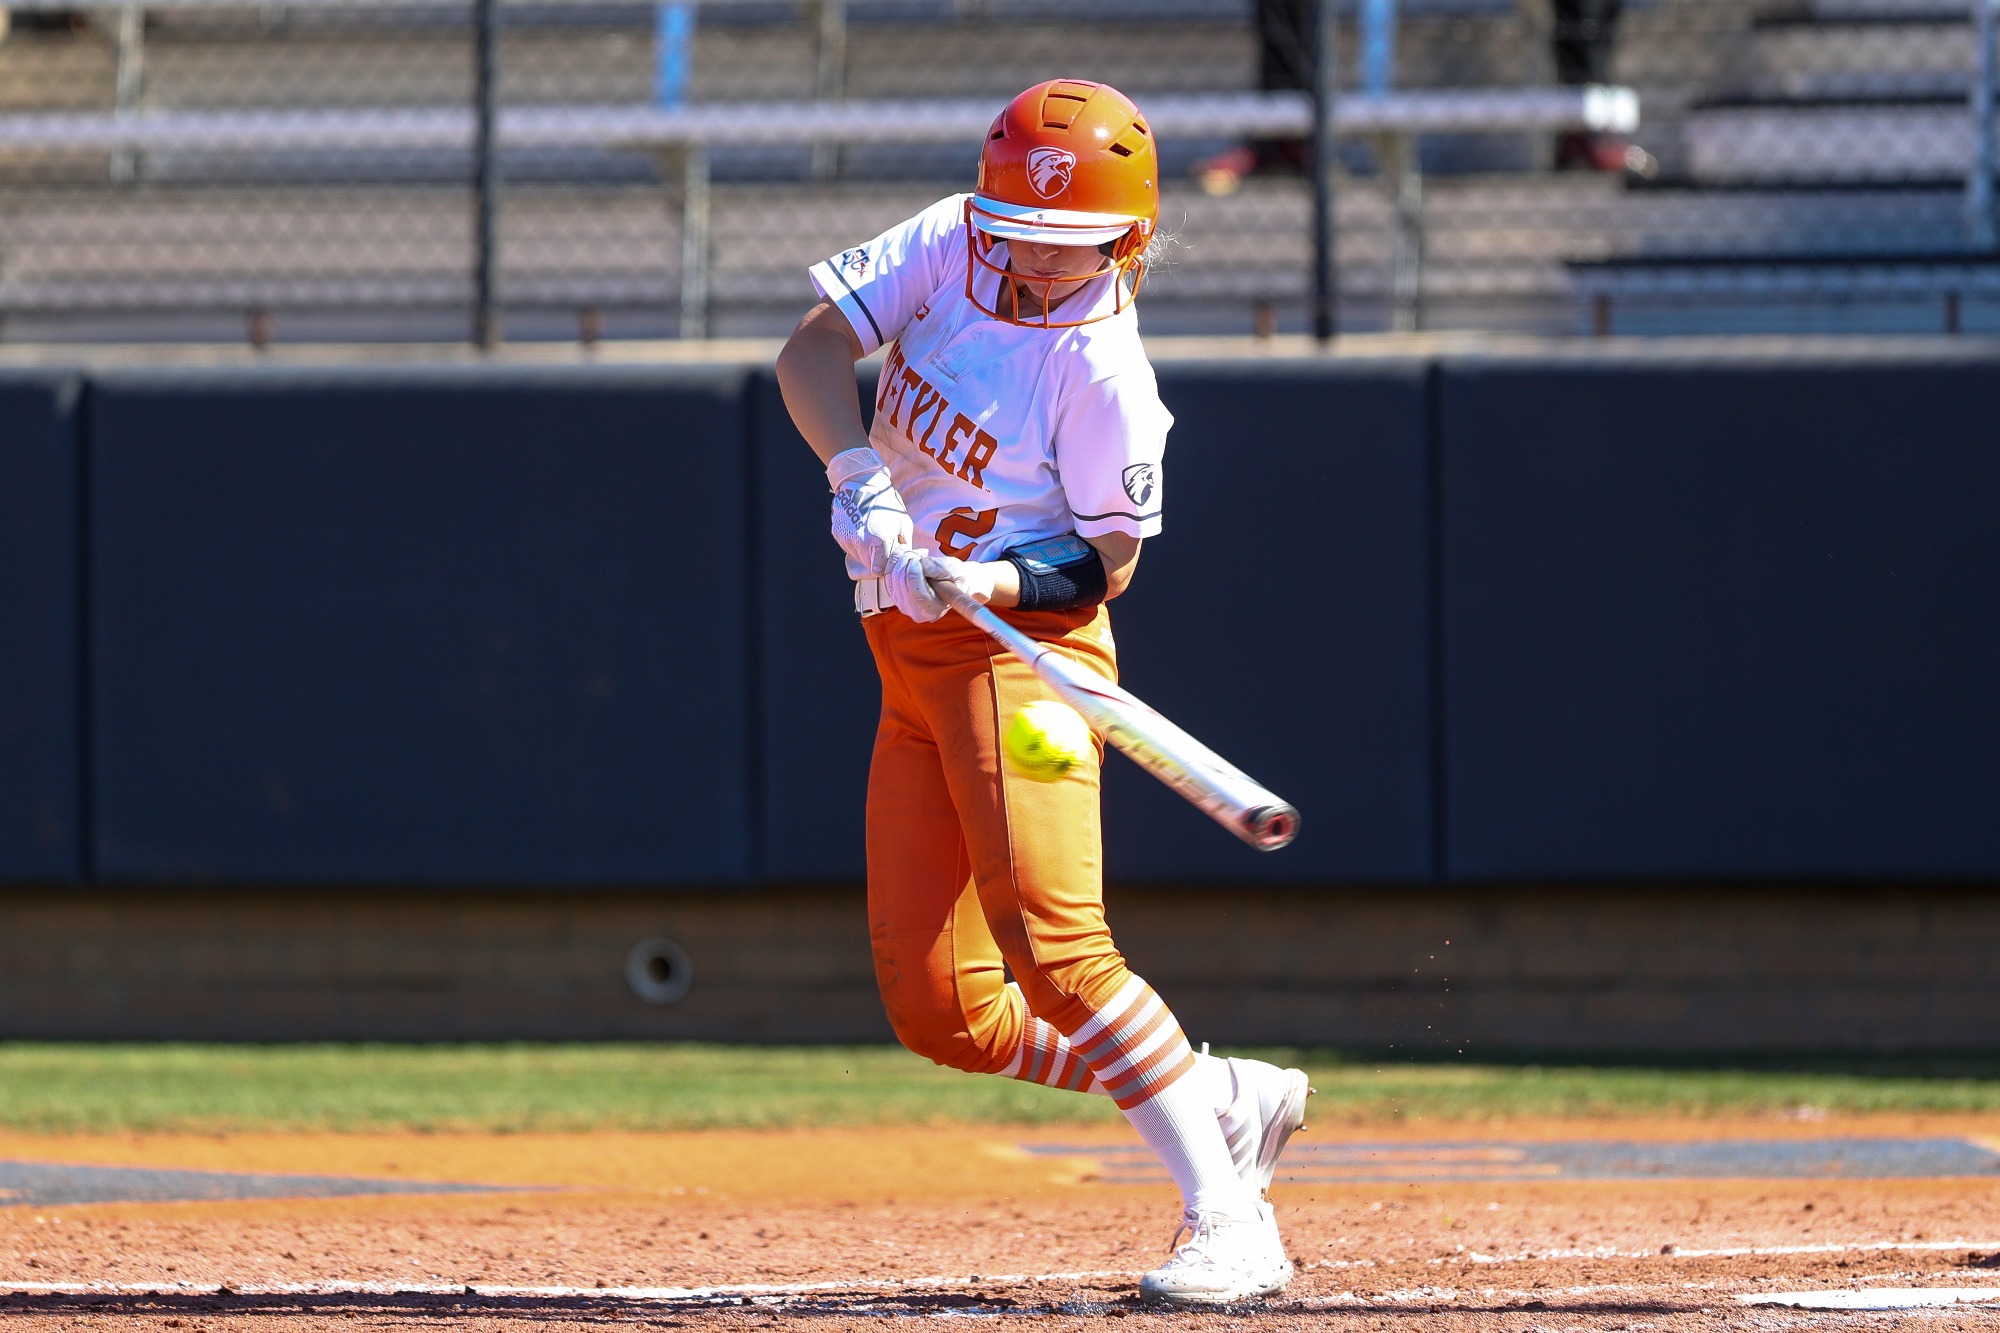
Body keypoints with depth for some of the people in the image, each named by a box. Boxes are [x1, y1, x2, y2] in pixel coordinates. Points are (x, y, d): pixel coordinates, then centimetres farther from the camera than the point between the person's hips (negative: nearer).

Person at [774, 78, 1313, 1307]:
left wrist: (990, 581, -27)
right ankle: (1228, 1100, 17)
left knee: (1050, 941, -24)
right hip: (912, 658, 7)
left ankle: (1228, 1222, -20)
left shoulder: (1106, 374, -16)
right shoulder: (949, 246, 1)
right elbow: (813, 351, -1)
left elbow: (1107, 561, -10)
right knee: (943, 1013, 3)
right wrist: (858, 471, -18)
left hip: (1024, 646, -7)